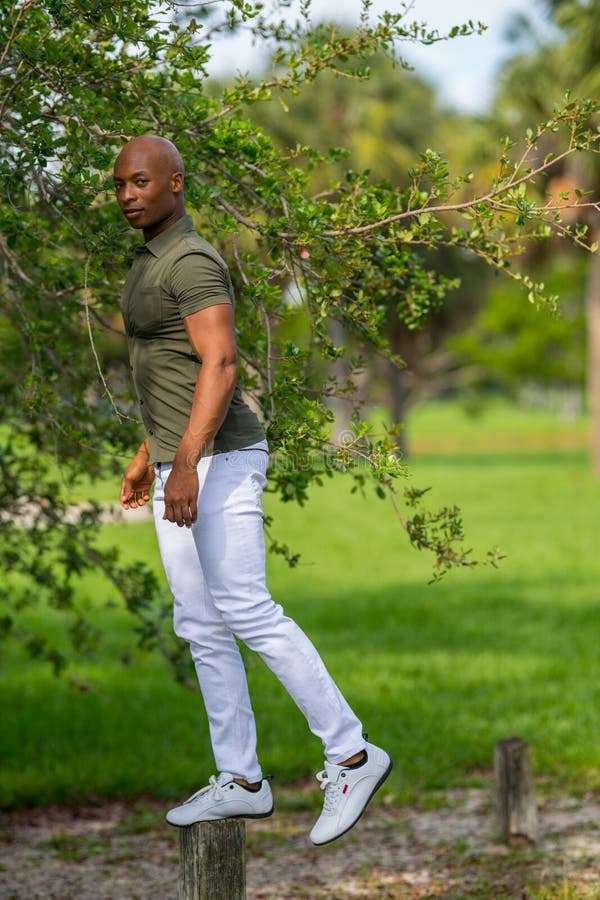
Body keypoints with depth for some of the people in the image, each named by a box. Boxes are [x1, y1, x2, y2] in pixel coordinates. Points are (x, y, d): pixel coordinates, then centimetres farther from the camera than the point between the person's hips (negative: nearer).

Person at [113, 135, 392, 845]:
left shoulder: (191, 261, -14)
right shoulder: (152, 264, 17)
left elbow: (220, 367, -24)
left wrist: (186, 462, -31)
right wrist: (147, 456, 27)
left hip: (218, 460, -10)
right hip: (180, 464, 10)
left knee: (247, 613, -12)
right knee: (201, 626, 9)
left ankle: (350, 755, -7)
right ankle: (239, 781, 13)